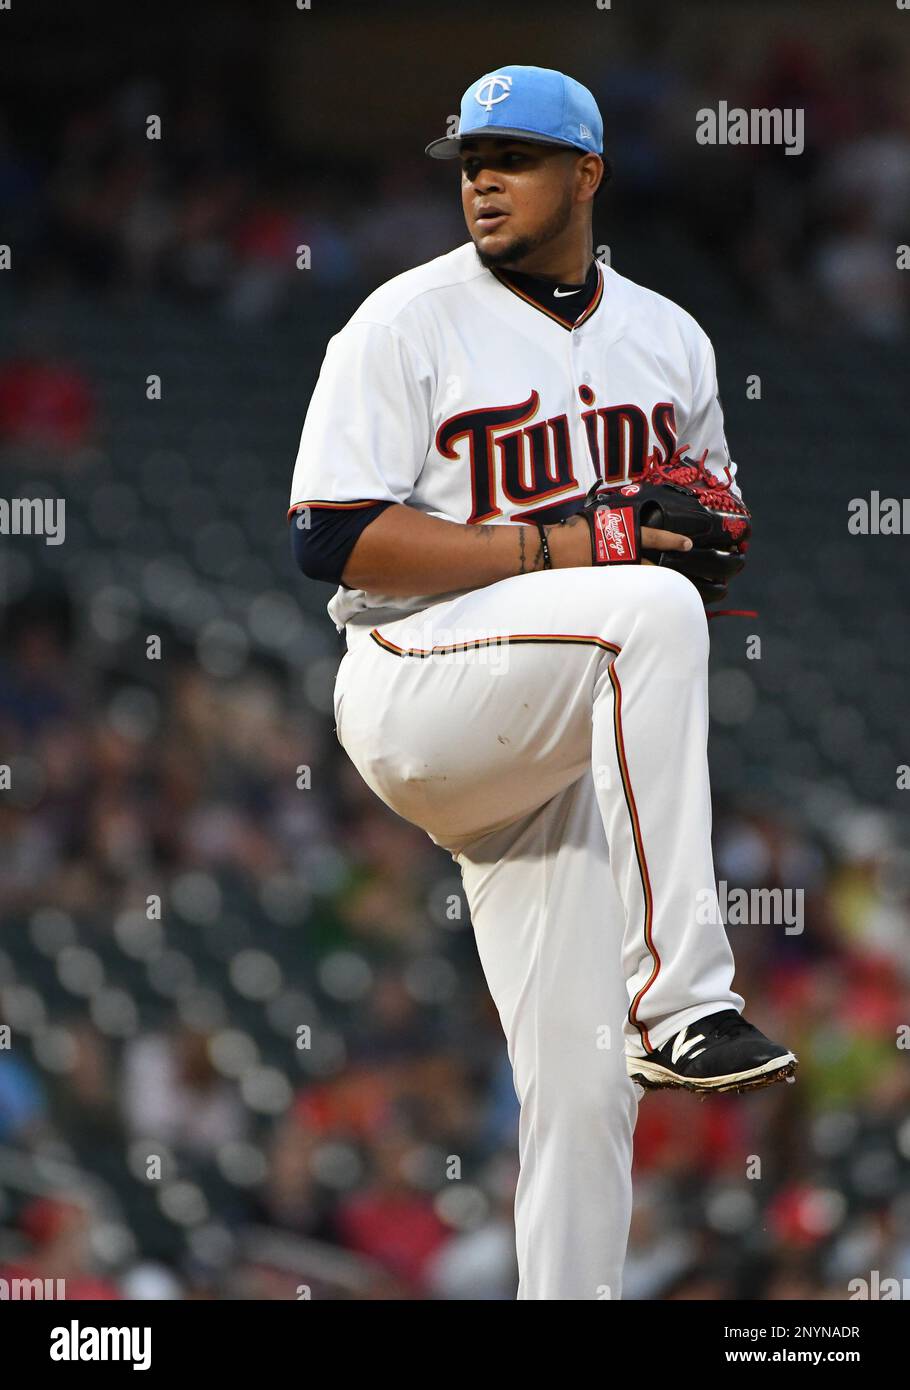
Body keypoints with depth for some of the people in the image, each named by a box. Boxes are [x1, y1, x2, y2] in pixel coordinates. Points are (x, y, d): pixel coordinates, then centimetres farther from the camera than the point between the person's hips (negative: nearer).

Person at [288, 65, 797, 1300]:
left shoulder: (668, 340, 14)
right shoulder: (408, 326, -4)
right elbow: (331, 540, -13)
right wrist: (554, 547, -21)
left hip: (585, 730, 6)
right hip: (414, 697, -6)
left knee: (581, 1074, -1)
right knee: (651, 609, -34)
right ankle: (679, 1003, -35)